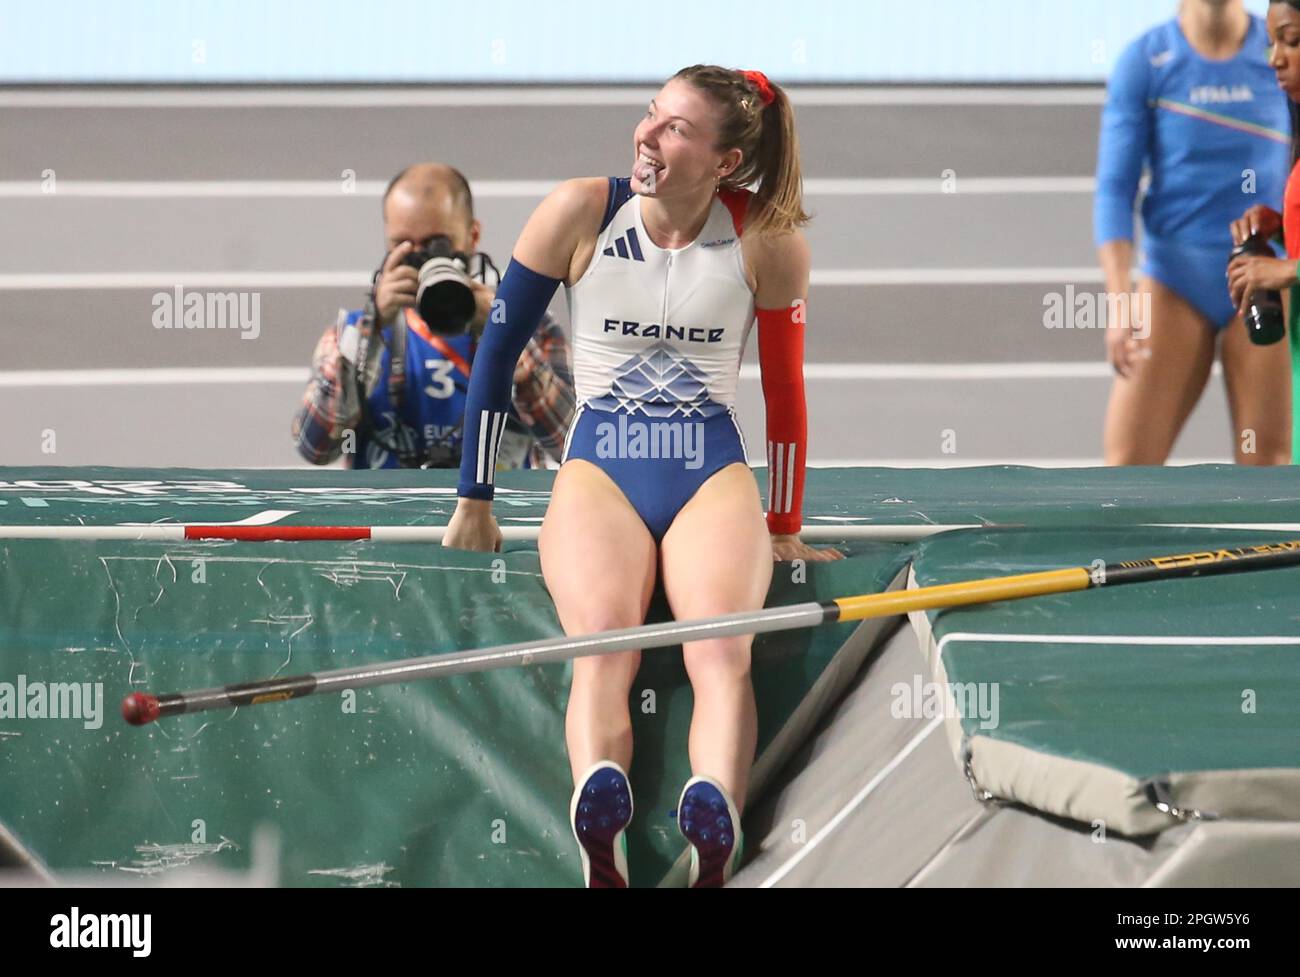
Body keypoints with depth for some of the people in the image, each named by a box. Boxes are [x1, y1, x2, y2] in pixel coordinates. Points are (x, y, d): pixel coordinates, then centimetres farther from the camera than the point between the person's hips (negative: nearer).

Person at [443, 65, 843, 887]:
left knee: (722, 645, -32)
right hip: (600, 466, 0)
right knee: (602, 639, -32)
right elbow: (498, 349, 9)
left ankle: (714, 826, -59)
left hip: (712, 475, 0)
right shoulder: (580, 213, 0)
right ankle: (599, 813, -60)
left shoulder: (768, 242, -1)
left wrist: (783, 531, 17)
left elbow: (784, 389, 10)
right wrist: (474, 503, 13)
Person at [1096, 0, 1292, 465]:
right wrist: (1120, 300, -16)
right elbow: (1114, 190, -5)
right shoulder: (1143, 62, -2)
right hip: (1175, 284, -1)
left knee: (1266, 460, -3)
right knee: (1127, 464, -7)